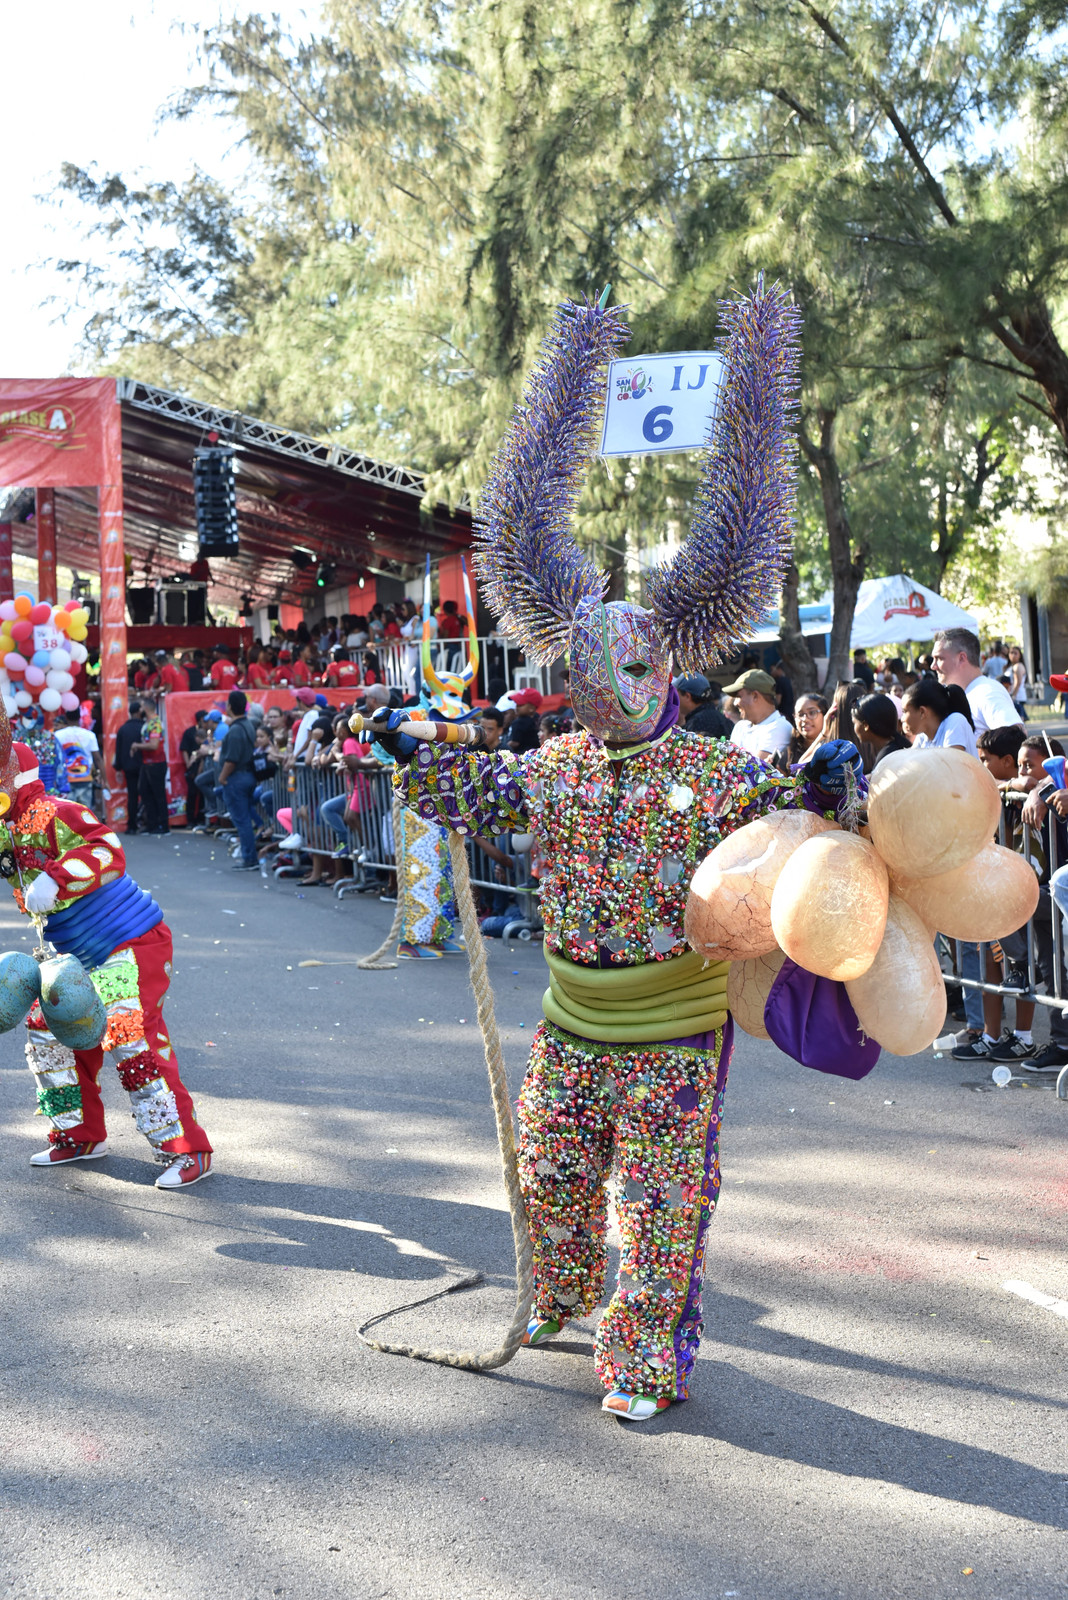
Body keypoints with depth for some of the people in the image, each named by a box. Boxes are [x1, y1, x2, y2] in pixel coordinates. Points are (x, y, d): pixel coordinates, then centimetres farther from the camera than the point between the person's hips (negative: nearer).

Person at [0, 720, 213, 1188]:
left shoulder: (51, 815, -18)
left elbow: (107, 851, -32)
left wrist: (56, 880, -41)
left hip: (131, 946, -10)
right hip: (78, 956, 10)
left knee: (130, 1042, -17)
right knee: (48, 1031, 12)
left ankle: (187, 1150, -12)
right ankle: (81, 1135, 27)